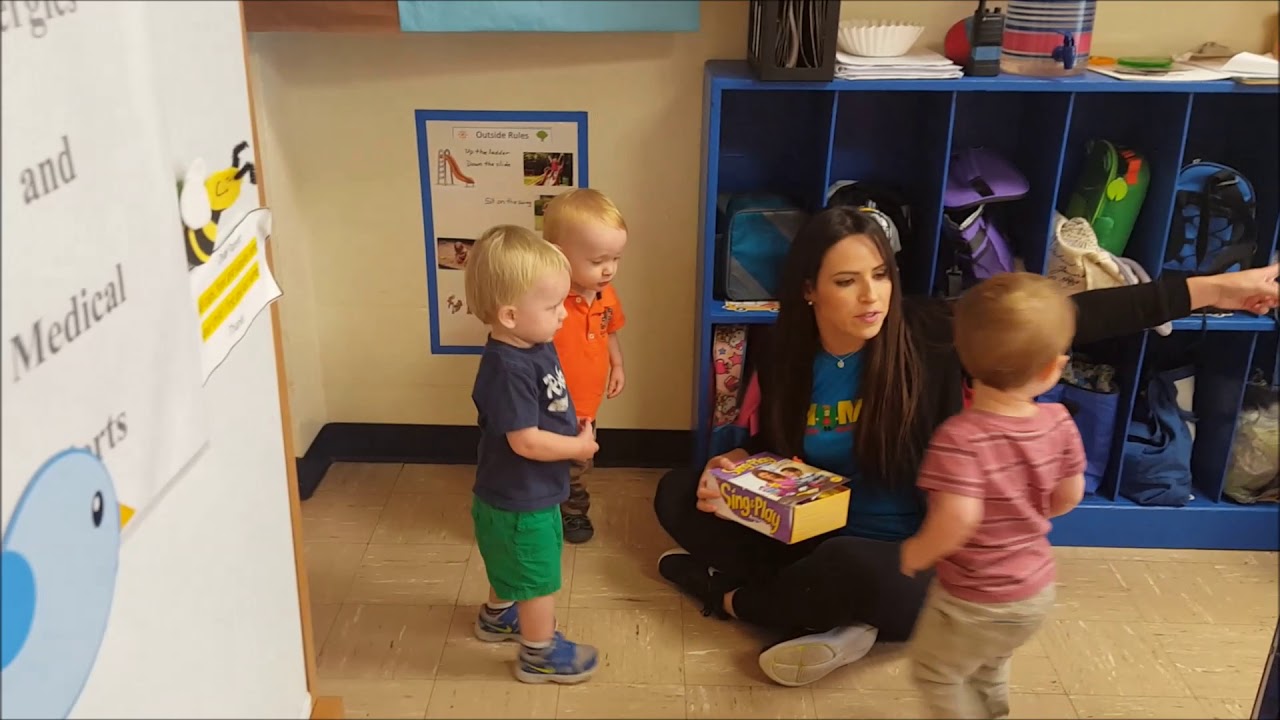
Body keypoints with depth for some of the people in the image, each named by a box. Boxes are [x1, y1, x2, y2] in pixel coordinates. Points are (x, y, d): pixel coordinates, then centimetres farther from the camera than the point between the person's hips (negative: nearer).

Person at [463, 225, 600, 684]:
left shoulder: (534, 347, -4)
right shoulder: (509, 369, -33)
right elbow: (526, 442, -31)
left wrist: (575, 433, -2)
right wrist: (580, 446, -18)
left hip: (519, 493, 9)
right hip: (521, 502, -9)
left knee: (513, 565, 31)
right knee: (539, 579, 10)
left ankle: (498, 616, 55)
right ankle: (539, 655, 31)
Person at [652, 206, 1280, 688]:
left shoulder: (928, 334, -17)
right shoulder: (782, 364, -6)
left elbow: (1067, 319, -20)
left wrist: (1210, 290, -23)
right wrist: (733, 468, -12)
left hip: (910, 563, -5)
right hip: (814, 539, 5)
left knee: (849, 569, -40)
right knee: (678, 494, -6)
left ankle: (733, 596, -7)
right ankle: (829, 619, -17)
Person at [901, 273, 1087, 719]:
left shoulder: (960, 437, -31)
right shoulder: (1059, 423, -12)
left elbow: (958, 519, -39)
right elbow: (1068, 497, 1)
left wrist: (916, 553, -20)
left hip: (975, 601, -6)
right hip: (1037, 590, 6)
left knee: (934, 673, 20)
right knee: (990, 666, 32)